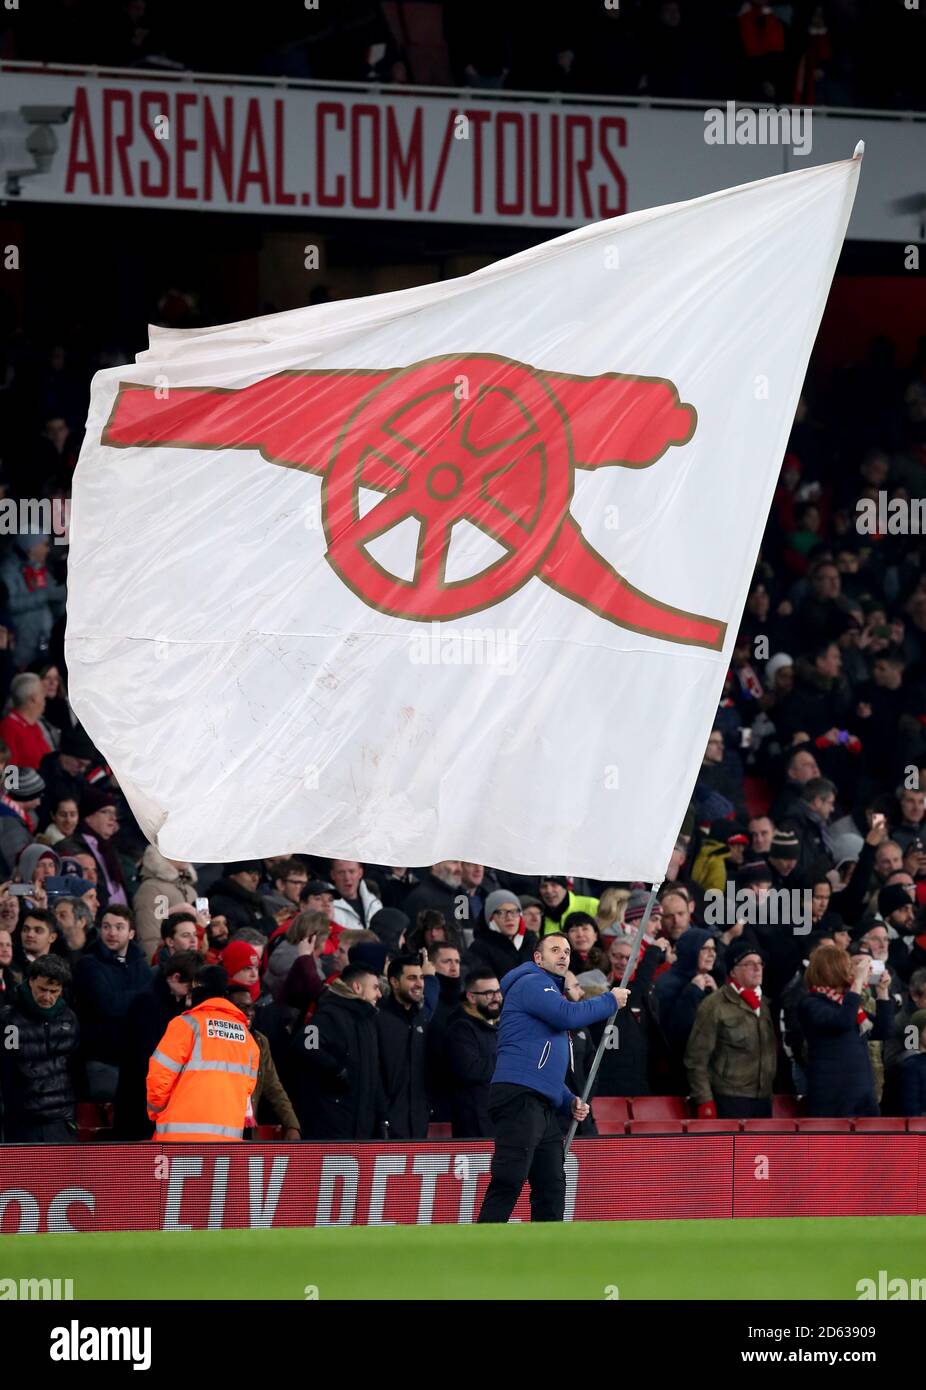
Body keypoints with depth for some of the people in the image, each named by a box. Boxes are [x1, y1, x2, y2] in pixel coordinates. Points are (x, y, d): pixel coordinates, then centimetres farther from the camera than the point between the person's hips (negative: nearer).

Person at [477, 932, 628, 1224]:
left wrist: (569, 1102, 18)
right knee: (508, 1183, -17)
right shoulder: (531, 983, 0)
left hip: (542, 1106, 10)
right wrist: (610, 1001, -2)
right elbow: (568, 1015, -17)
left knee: (552, 1186, 8)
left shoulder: (551, 991, 30)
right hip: (519, 1098, -10)